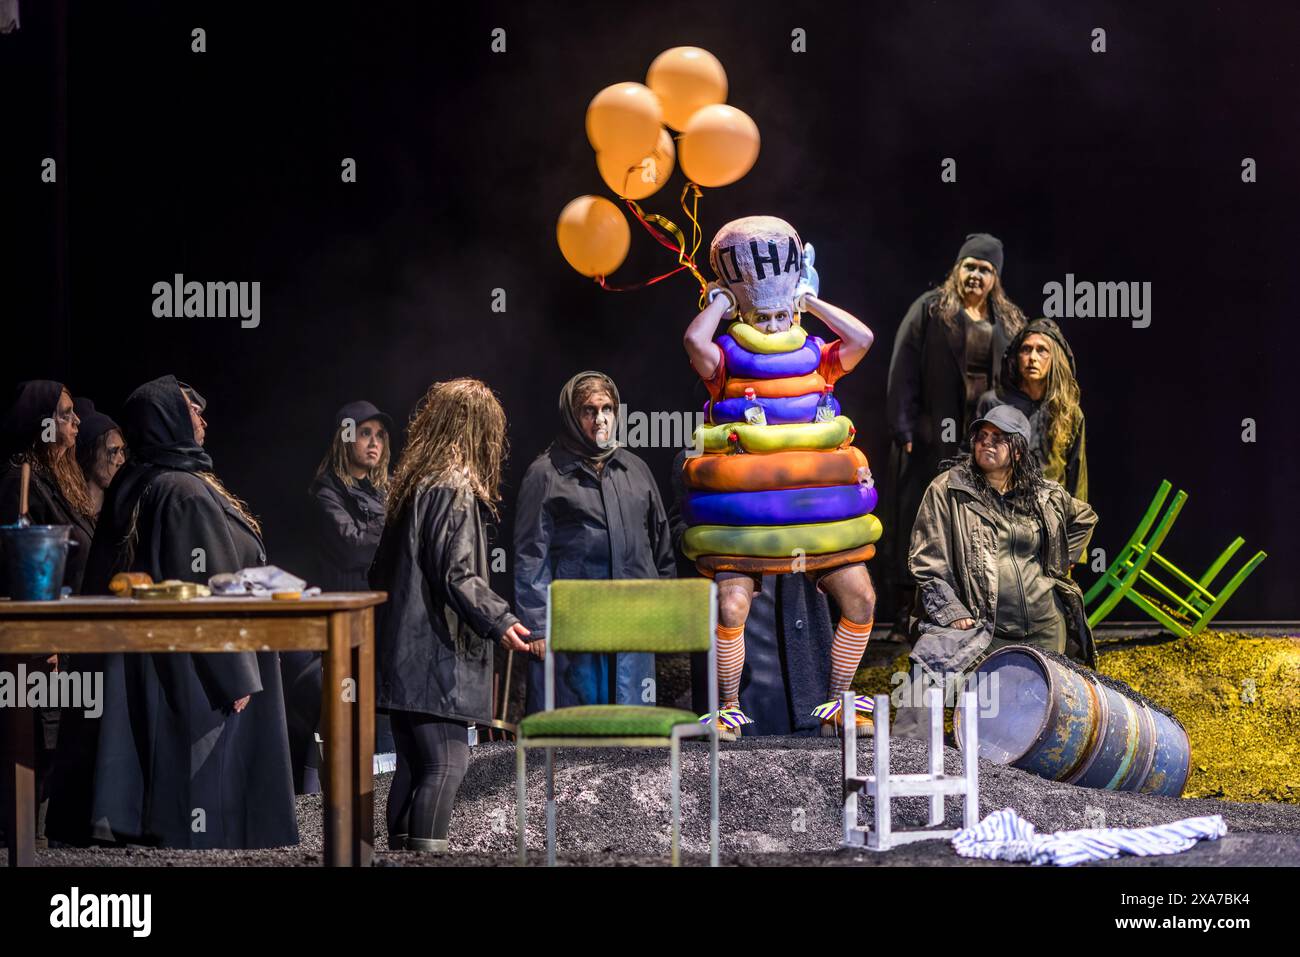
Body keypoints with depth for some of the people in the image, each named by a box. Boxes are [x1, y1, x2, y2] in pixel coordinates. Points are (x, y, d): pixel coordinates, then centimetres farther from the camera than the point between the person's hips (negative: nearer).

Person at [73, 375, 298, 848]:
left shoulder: (133, 489, 9)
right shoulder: (188, 493, -18)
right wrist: (237, 675, -16)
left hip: (149, 663, 9)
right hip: (197, 670, -9)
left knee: (163, 754, 13)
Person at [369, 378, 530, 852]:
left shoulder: (412, 483, 16)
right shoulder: (456, 488, -11)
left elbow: (381, 571, 21)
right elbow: (457, 575, -19)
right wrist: (500, 623, -23)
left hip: (402, 652, 9)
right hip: (438, 652, -9)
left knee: (412, 762, 12)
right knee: (448, 761, -9)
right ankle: (425, 851, -13)